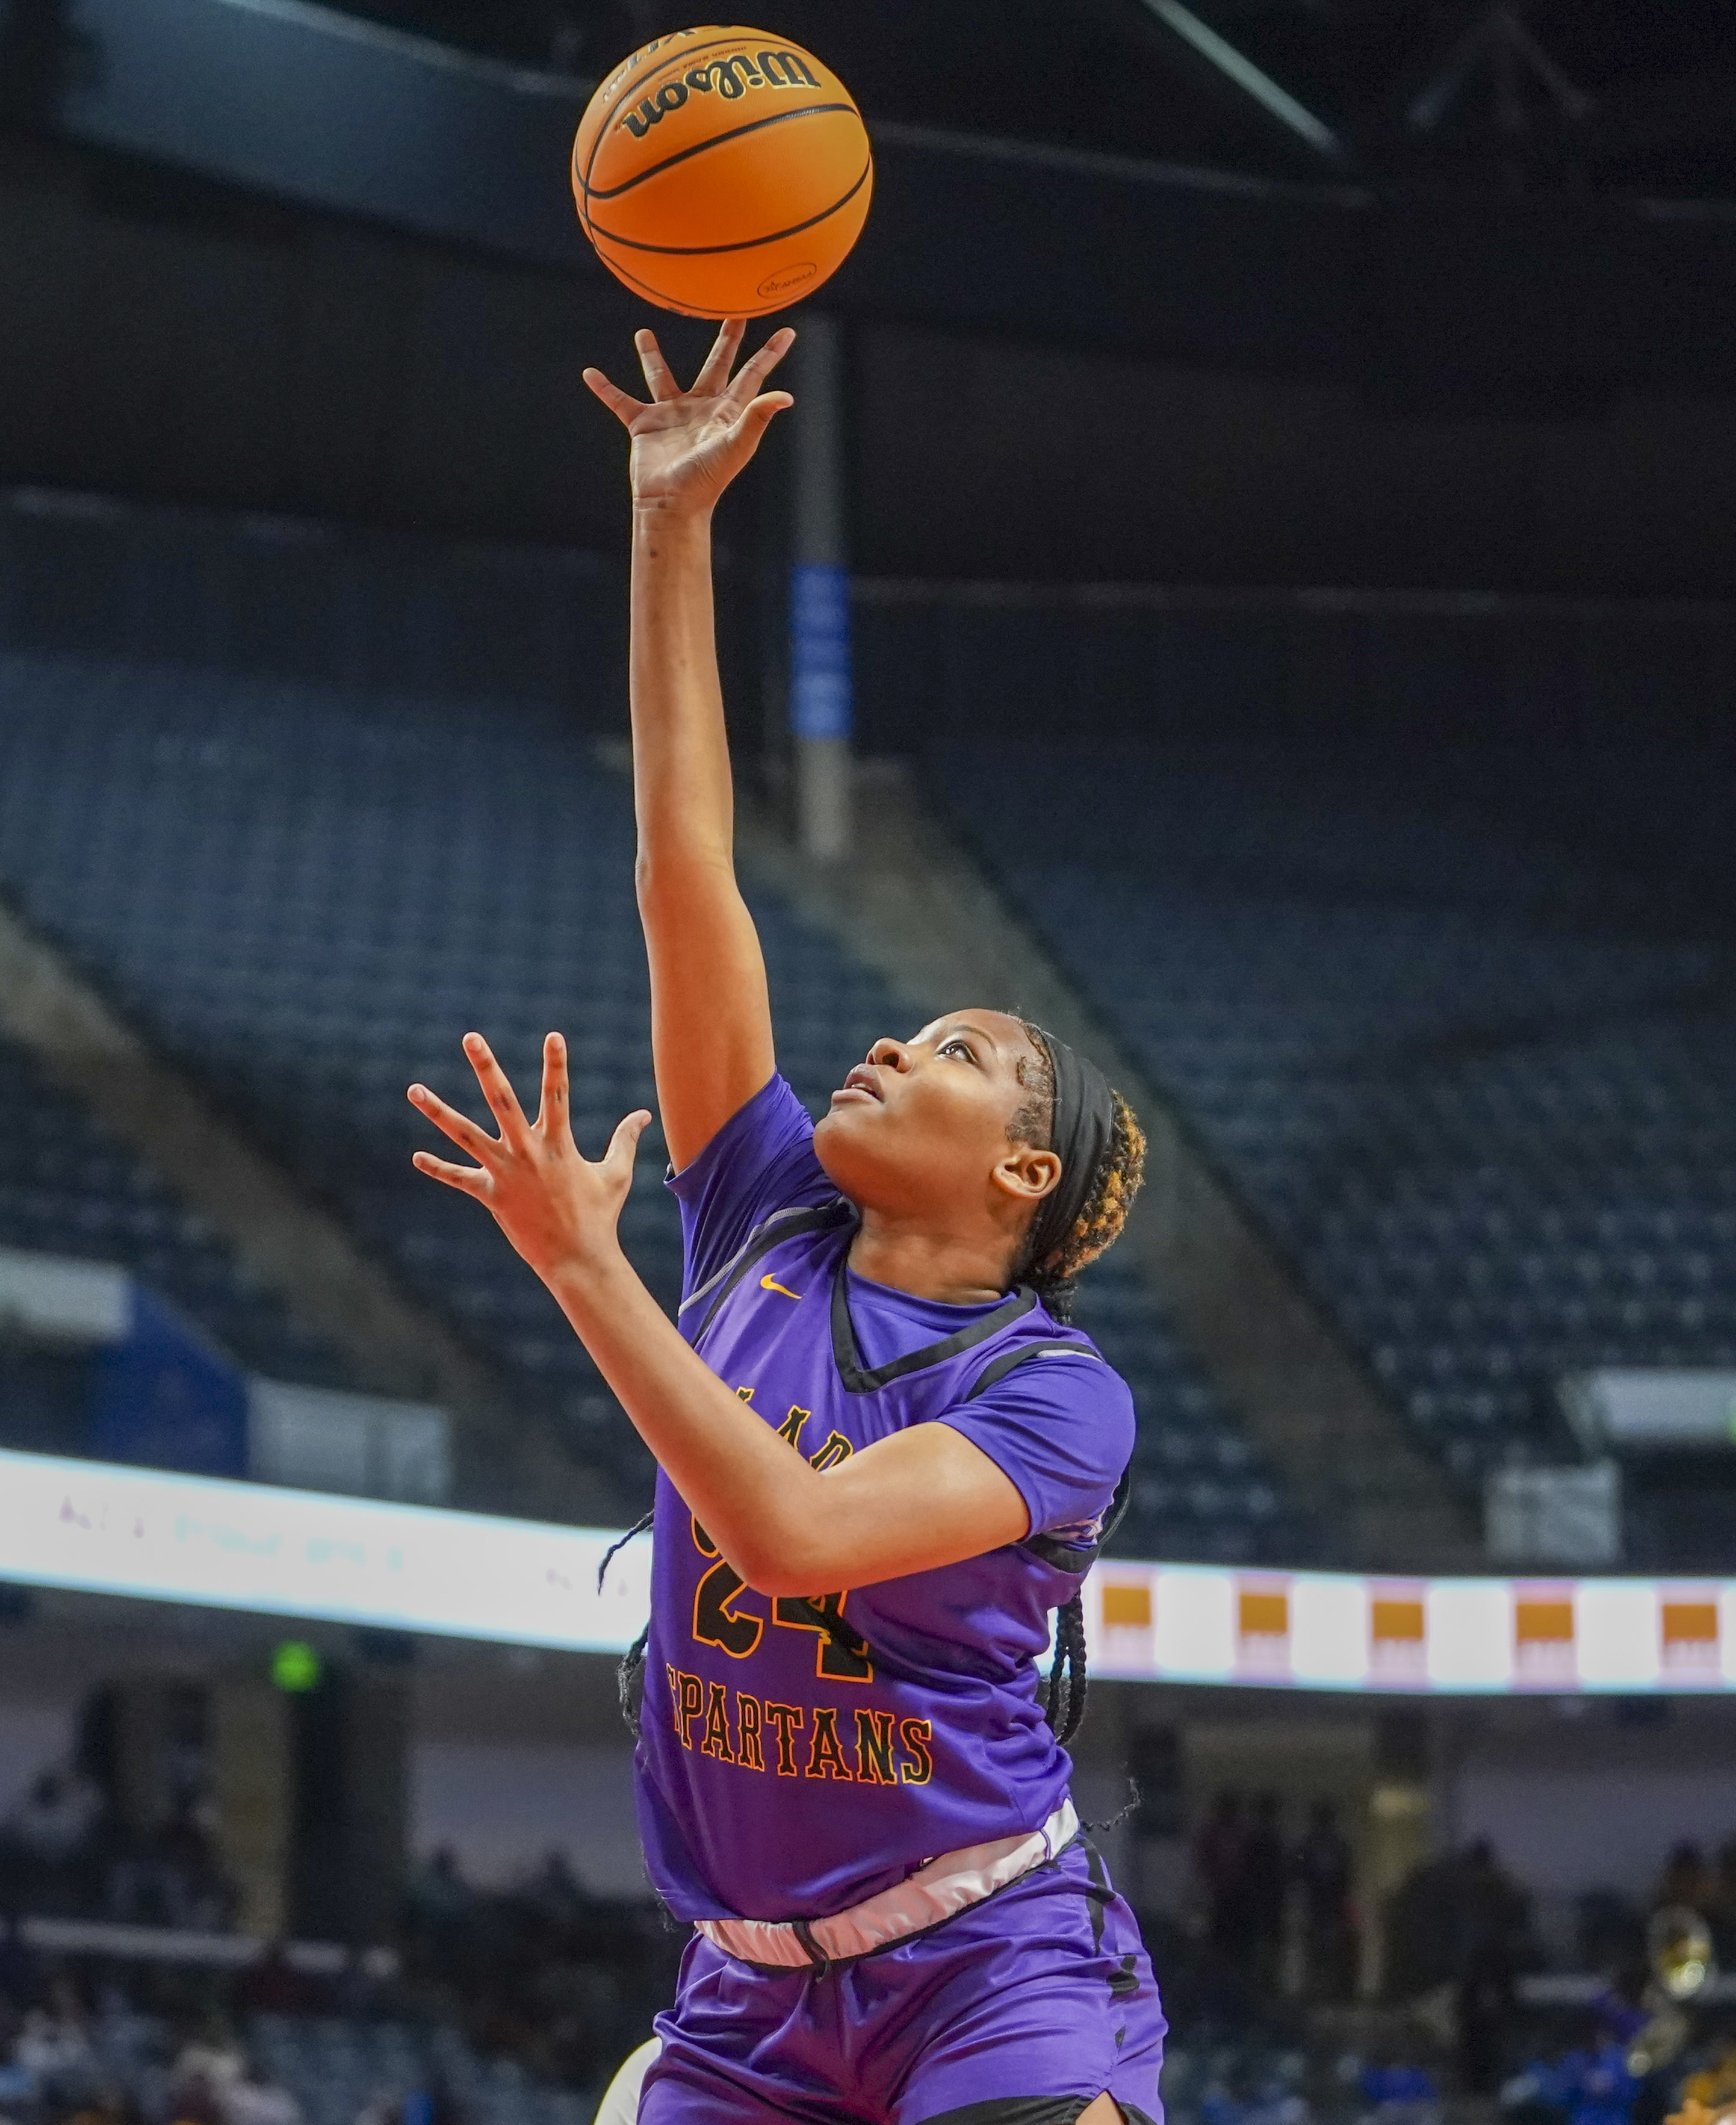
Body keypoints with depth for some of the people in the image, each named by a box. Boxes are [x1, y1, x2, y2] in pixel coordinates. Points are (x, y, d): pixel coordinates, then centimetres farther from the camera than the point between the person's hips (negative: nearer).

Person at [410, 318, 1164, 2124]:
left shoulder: (1056, 1390, -9)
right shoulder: (770, 1230, 6)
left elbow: (794, 1531, -26)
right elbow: (682, 863, 3)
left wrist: (581, 1262, -26)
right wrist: (670, 523, 0)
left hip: (994, 1977, -5)